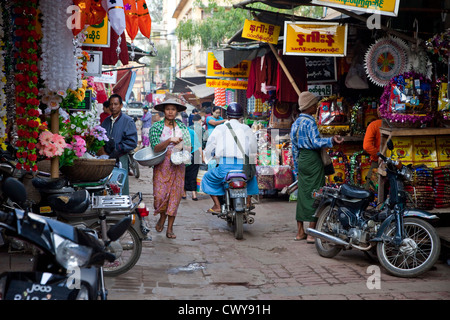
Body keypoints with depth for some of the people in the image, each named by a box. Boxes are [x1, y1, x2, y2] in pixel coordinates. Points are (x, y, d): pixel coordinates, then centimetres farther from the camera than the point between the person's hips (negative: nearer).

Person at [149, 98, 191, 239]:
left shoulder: (182, 127, 10)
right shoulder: (156, 127, 3)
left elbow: (189, 146, 8)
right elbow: (155, 148, -8)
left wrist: (183, 147, -14)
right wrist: (169, 141, -22)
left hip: (178, 165, 2)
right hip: (162, 165, -2)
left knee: (175, 195, -2)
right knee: (160, 194, -9)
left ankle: (170, 228, 4)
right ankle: (162, 217, 22)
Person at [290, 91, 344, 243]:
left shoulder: (296, 123, 14)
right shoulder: (309, 122, -12)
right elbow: (315, 142, -24)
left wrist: (297, 168, 22)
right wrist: (331, 140, -37)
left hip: (301, 159, 8)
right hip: (312, 159, -8)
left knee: (302, 194, 10)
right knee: (314, 195, -5)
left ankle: (300, 232, 13)